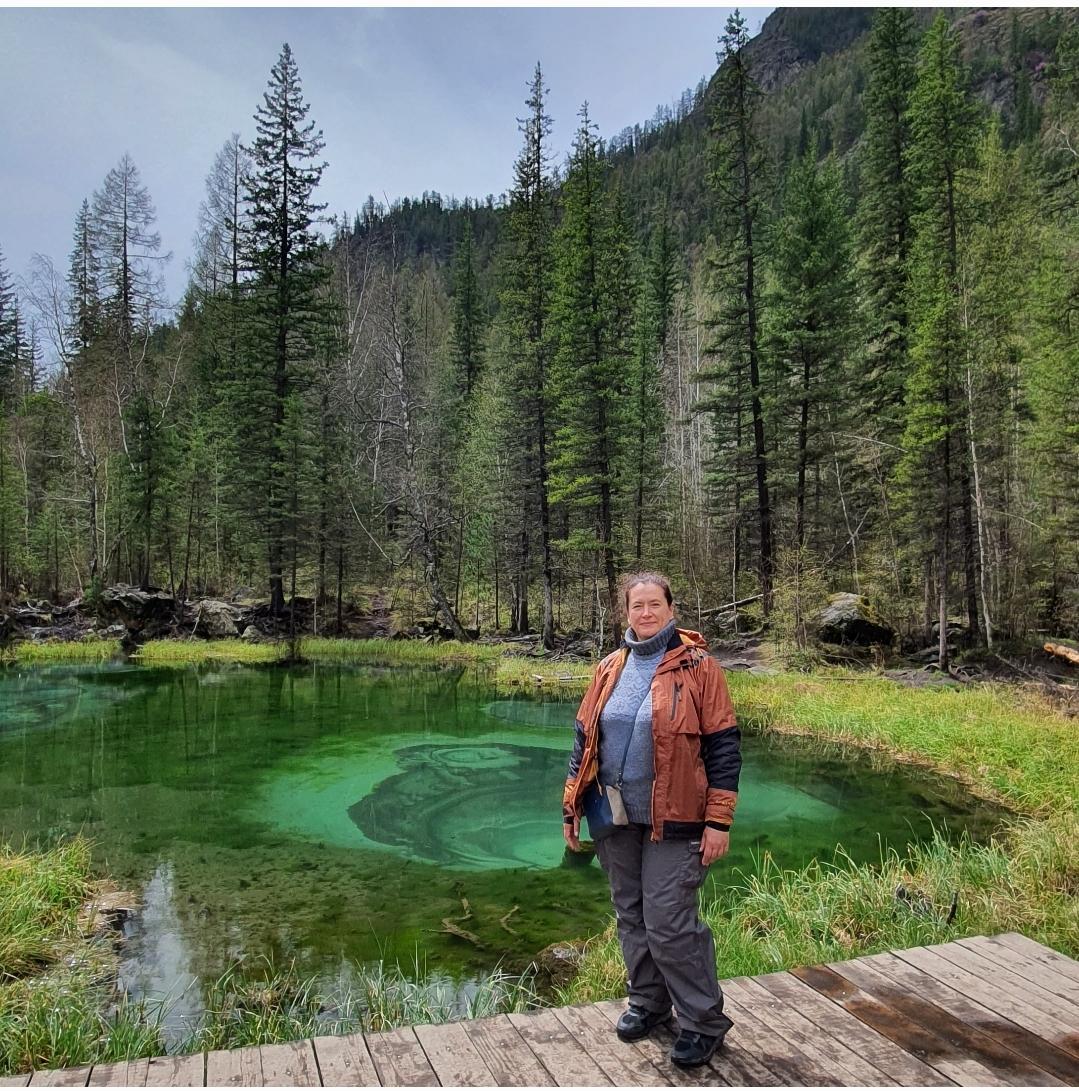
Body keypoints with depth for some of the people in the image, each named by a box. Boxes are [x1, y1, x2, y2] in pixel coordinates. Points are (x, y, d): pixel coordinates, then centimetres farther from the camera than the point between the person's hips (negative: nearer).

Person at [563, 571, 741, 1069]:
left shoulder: (697, 666, -7)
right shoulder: (610, 668, 6)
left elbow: (723, 745, -7)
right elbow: (584, 739, 12)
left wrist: (718, 821, -11)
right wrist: (572, 808, 11)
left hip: (672, 821, -5)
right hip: (614, 819, 5)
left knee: (669, 924, -3)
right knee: (631, 916, 16)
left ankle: (704, 1021, 18)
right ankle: (648, 1002, 37)